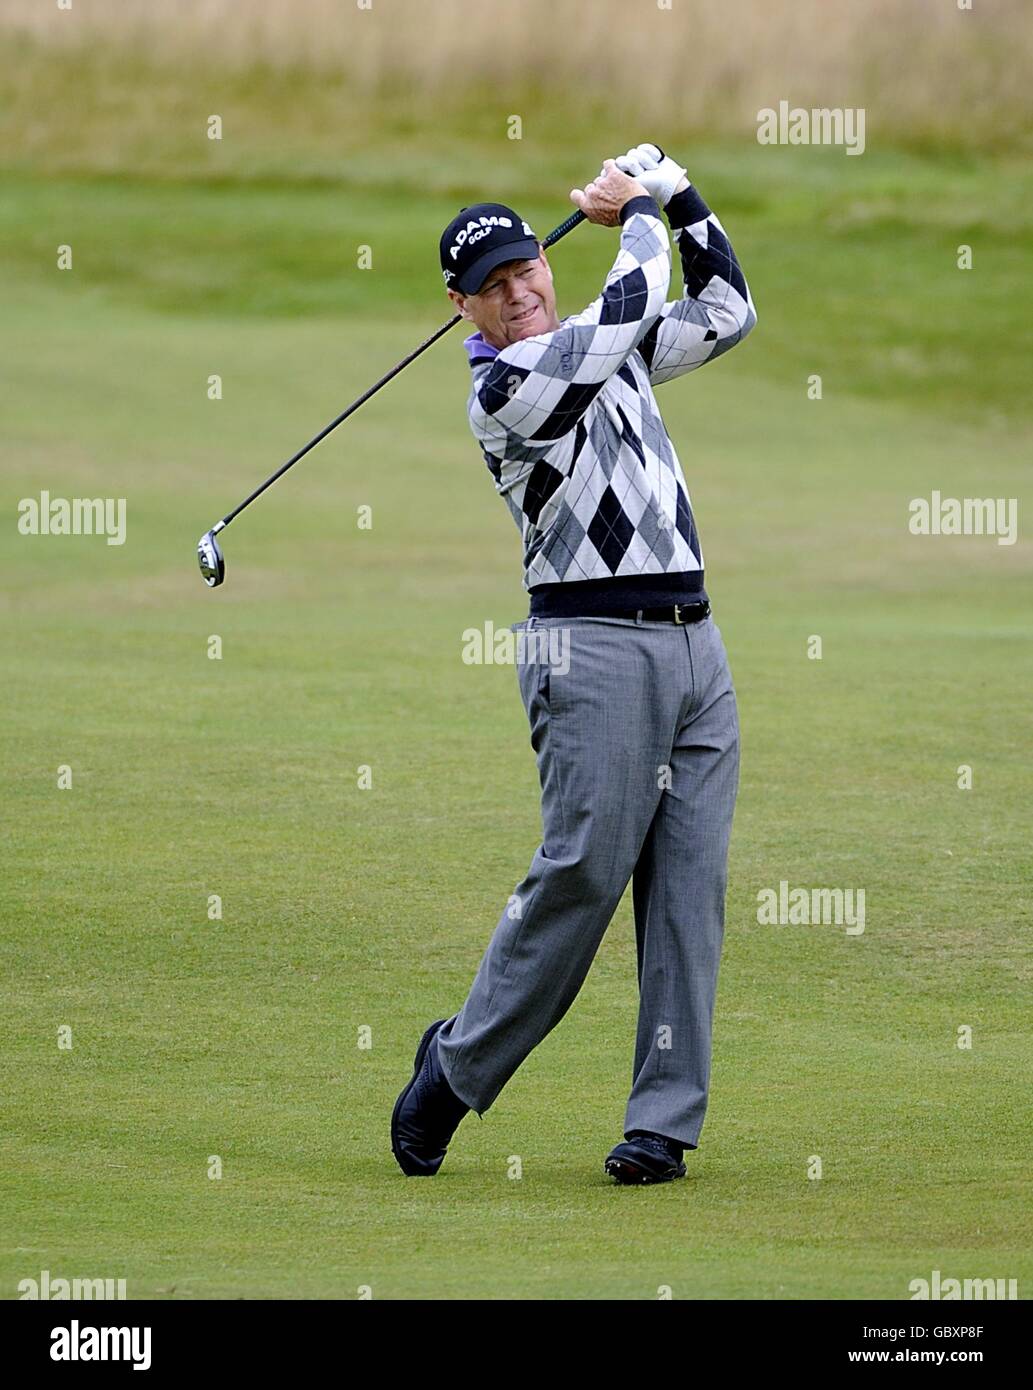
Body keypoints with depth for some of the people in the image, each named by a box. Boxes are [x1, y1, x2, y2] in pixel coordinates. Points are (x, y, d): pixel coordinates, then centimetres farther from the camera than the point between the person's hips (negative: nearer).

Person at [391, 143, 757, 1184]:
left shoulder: (609, 355, 18)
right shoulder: (503, 387, -7)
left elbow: (726, 313, 24)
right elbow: (631, 311, -11)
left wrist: (678, 192, 14)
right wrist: (637, 217, 7)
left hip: (692, 641, 7)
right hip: (592, 645, -7)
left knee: (689, 884, -1)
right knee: (581, 872, -13)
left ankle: (665, 1119, -1)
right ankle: (456, 1069, 2)